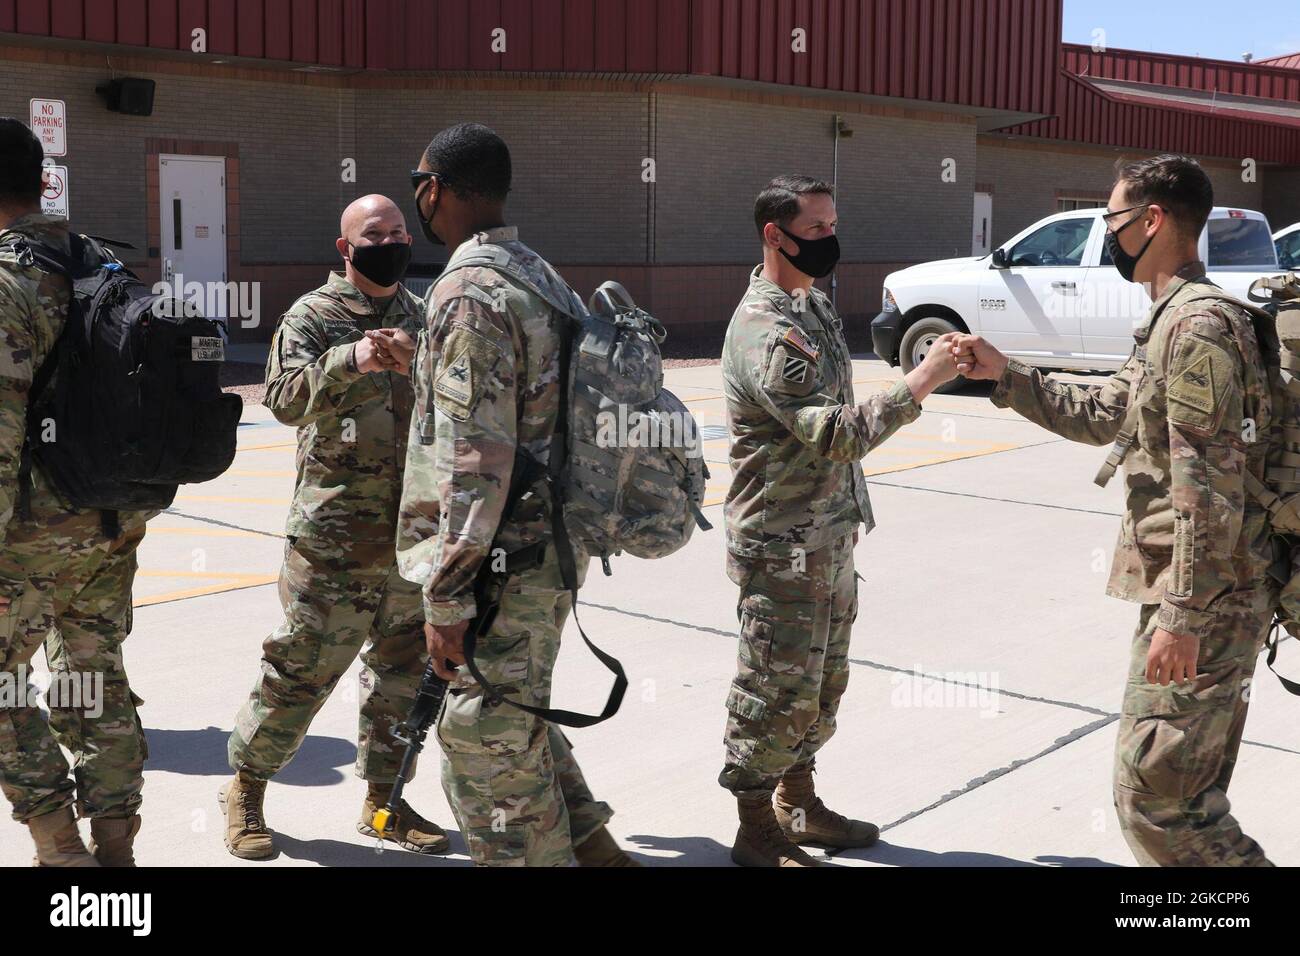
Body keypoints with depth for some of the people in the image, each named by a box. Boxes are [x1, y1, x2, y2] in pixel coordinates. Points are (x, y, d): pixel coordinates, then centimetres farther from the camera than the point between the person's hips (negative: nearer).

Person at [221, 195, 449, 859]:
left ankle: (384, 798, 27)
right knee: (301, 667, 1)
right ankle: (246, 790, 21)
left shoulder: (424, 317, 14)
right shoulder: (313, 315, -3)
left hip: (416, 530, 6)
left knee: (403, 668, 12)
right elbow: (284, 398, -19)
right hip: (335, 536, -5)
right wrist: (350, 361, -31)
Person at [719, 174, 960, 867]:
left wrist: (848, 516, 20)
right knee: (778, 690, 2)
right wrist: (919, 384, -27)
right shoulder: (763, 330, -21)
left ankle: (797, 803, 35)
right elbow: (835, 435, -28)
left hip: (830, 536, 9)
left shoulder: (815, 305, 10)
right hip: (782, 546, -9)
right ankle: (758, 834, 18)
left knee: (822, 682, 19)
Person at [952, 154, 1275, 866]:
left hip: (1204, 602, -10)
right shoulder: (1172, 320, 15)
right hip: (1205, 597, 10)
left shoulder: (1197, 323, -18)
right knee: (1189, 794, 17)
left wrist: (1183, 617, -23)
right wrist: (1003, 373, 21)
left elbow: (1209, 490, -23)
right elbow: (1100, 415, 26)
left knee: (1151, 790, -6)